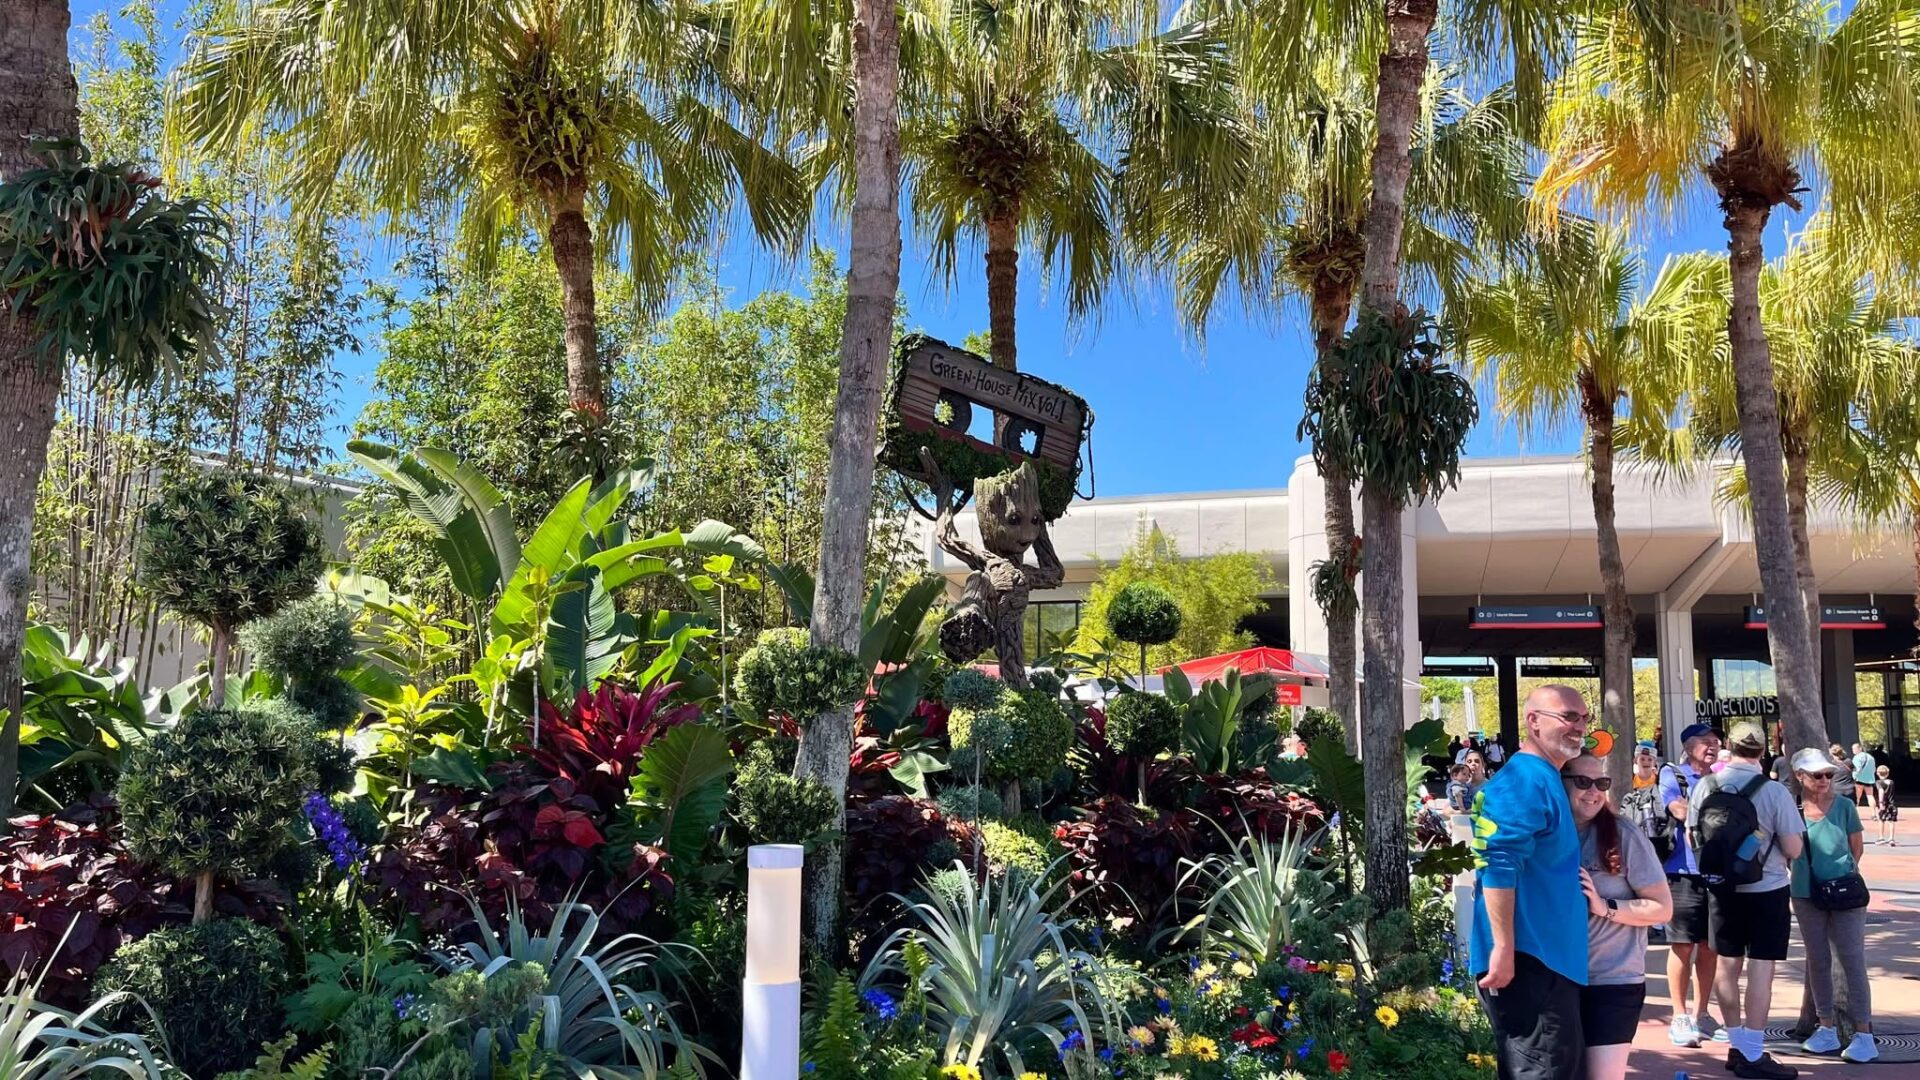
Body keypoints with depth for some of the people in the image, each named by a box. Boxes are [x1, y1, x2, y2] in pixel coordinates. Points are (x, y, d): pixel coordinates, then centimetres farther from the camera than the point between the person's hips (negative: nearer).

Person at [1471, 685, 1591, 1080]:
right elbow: (1498, 866, -26)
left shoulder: (1546, 779, 16)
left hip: (1548, 956, 11)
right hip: (1527, 959, -11)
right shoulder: (1524, 781, -17)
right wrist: (1504, 949, -28)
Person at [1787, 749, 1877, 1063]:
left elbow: (1857, 847, 4)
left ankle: (1864, 1035, 4)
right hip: (1806, 894, 2)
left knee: (1853, 961, -1)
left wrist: (1846, 871, -2)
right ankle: (1827, 1029, 22)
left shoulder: (1844, 806, -6)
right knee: (1817, 961, 11)